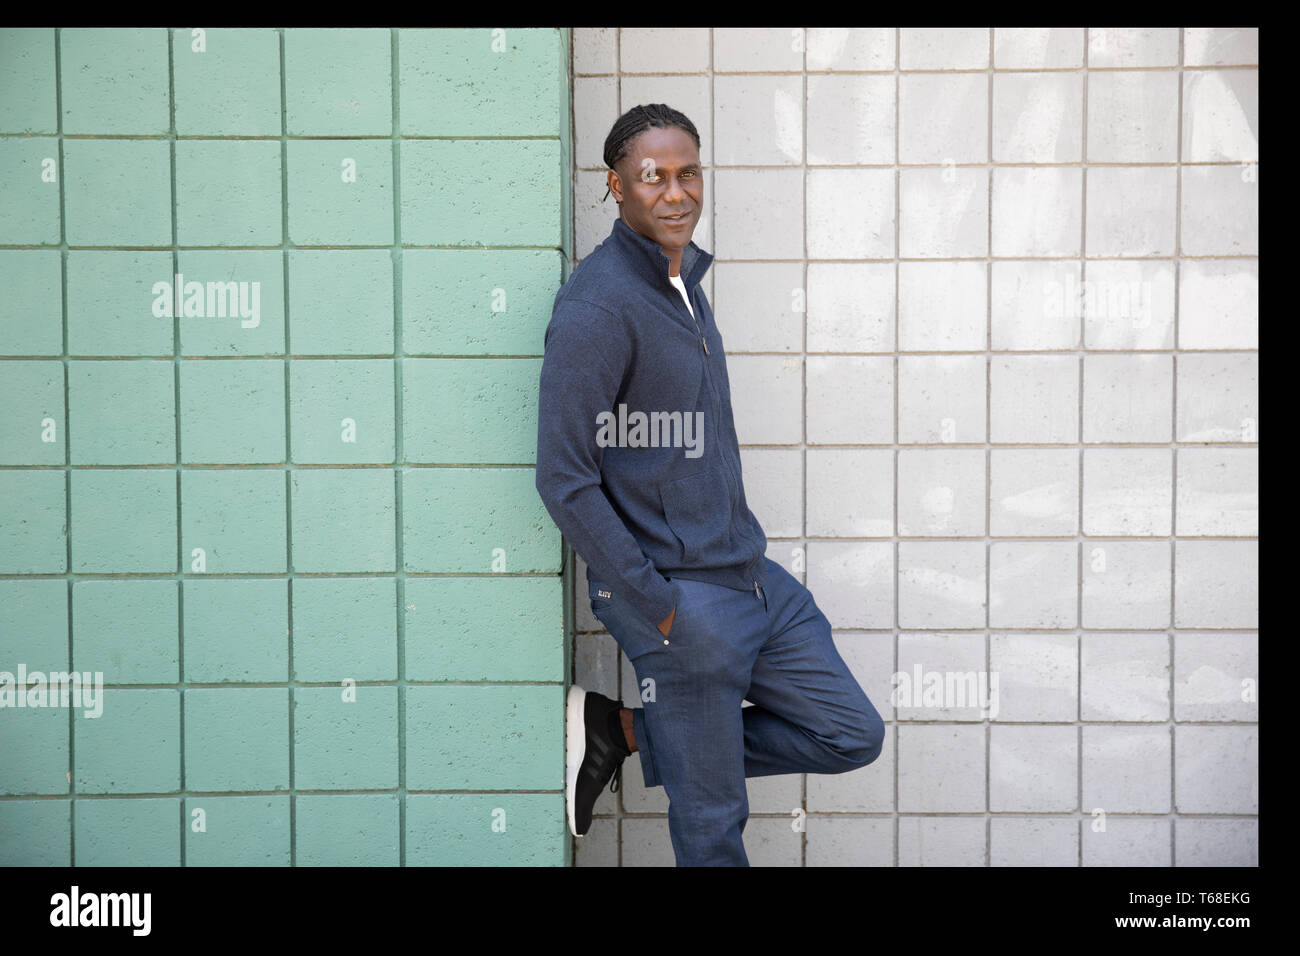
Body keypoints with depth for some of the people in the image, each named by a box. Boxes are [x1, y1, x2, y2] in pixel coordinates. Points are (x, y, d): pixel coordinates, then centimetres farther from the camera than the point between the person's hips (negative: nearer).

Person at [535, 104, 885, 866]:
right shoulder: (599, 304, -18)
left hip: (753, 577, 8)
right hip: (682, 601, -8)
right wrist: (654, 606, -17)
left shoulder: (684, 276, 11)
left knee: (853, 736, 14)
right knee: (713, 819, 3)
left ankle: (625, 731, 15)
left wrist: (740, 550, 15)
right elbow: (565, 479, -20)